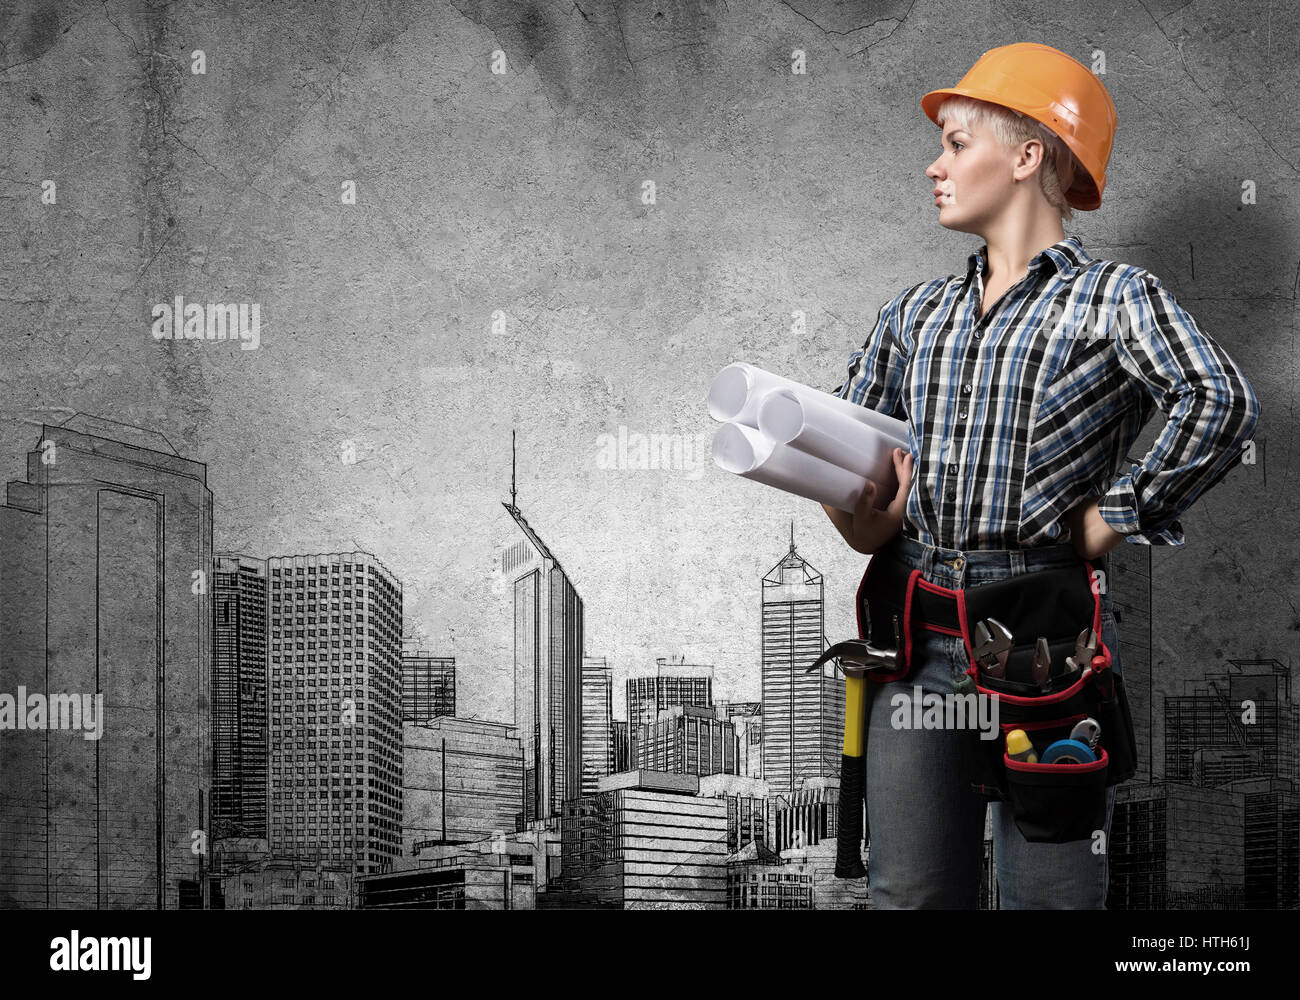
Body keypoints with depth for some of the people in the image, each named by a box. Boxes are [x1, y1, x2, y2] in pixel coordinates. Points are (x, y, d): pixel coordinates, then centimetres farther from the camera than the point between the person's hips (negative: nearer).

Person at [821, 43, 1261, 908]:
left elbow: (1219, 402, -18)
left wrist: (1115, 519, -14)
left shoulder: (1111, 296, -1)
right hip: (918, 642, 5)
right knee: (908, 894, 7)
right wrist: (864, 525, 0)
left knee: (1047, 895, 1)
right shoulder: (915, 315, 18)